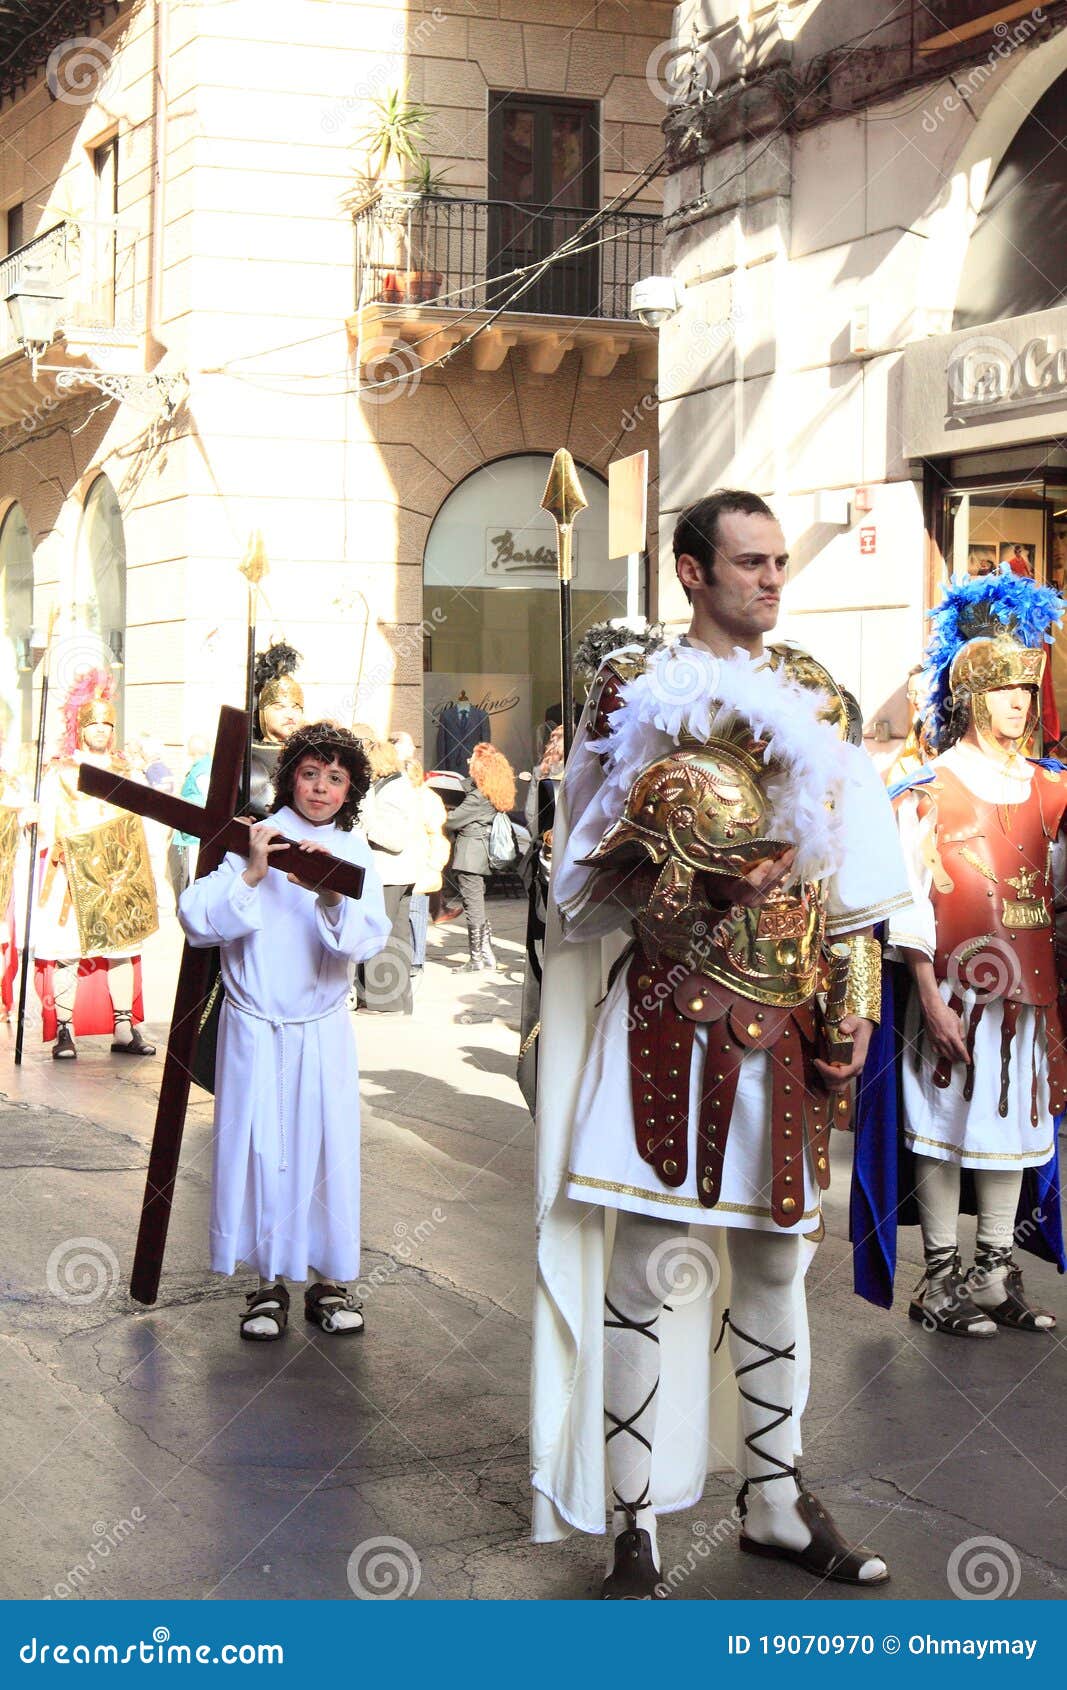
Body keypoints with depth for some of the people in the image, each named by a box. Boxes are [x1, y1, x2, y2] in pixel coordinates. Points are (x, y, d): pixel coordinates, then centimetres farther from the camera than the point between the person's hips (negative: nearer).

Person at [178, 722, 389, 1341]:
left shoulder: (354, 852, 3)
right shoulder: (253, 841, -2)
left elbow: (369, 939, -12)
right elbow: (197, 919, -12)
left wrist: (330, 895, -28)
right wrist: (251, 875, -24)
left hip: (323, 1028, 1)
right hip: (255, 1027, -1)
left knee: (327, 1147, 2)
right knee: (260, 1148, 1)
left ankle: (329, 1279, 16)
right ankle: (269, 1281, 14)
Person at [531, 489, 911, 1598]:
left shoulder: (809, 692, 16)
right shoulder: (636, 686, 0)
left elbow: (843, 862, 15)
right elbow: (598, 861, -5)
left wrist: (852, 999, 6)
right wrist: (706, 883, -18)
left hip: (788, 1024, 6)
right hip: (675, 1017, -5)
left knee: (776, 1261, 13)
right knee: (651, 1271, -5)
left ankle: (775, 1502, 26)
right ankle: (633, 1536, 2)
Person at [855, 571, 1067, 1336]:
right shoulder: (930, 790, -4)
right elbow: (909, 904, -9)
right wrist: (931, 1000, -15)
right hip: (953, 986, -5)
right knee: (945, 1125, 0)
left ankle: (999, 1274, 18)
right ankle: (943, 1279, 9)